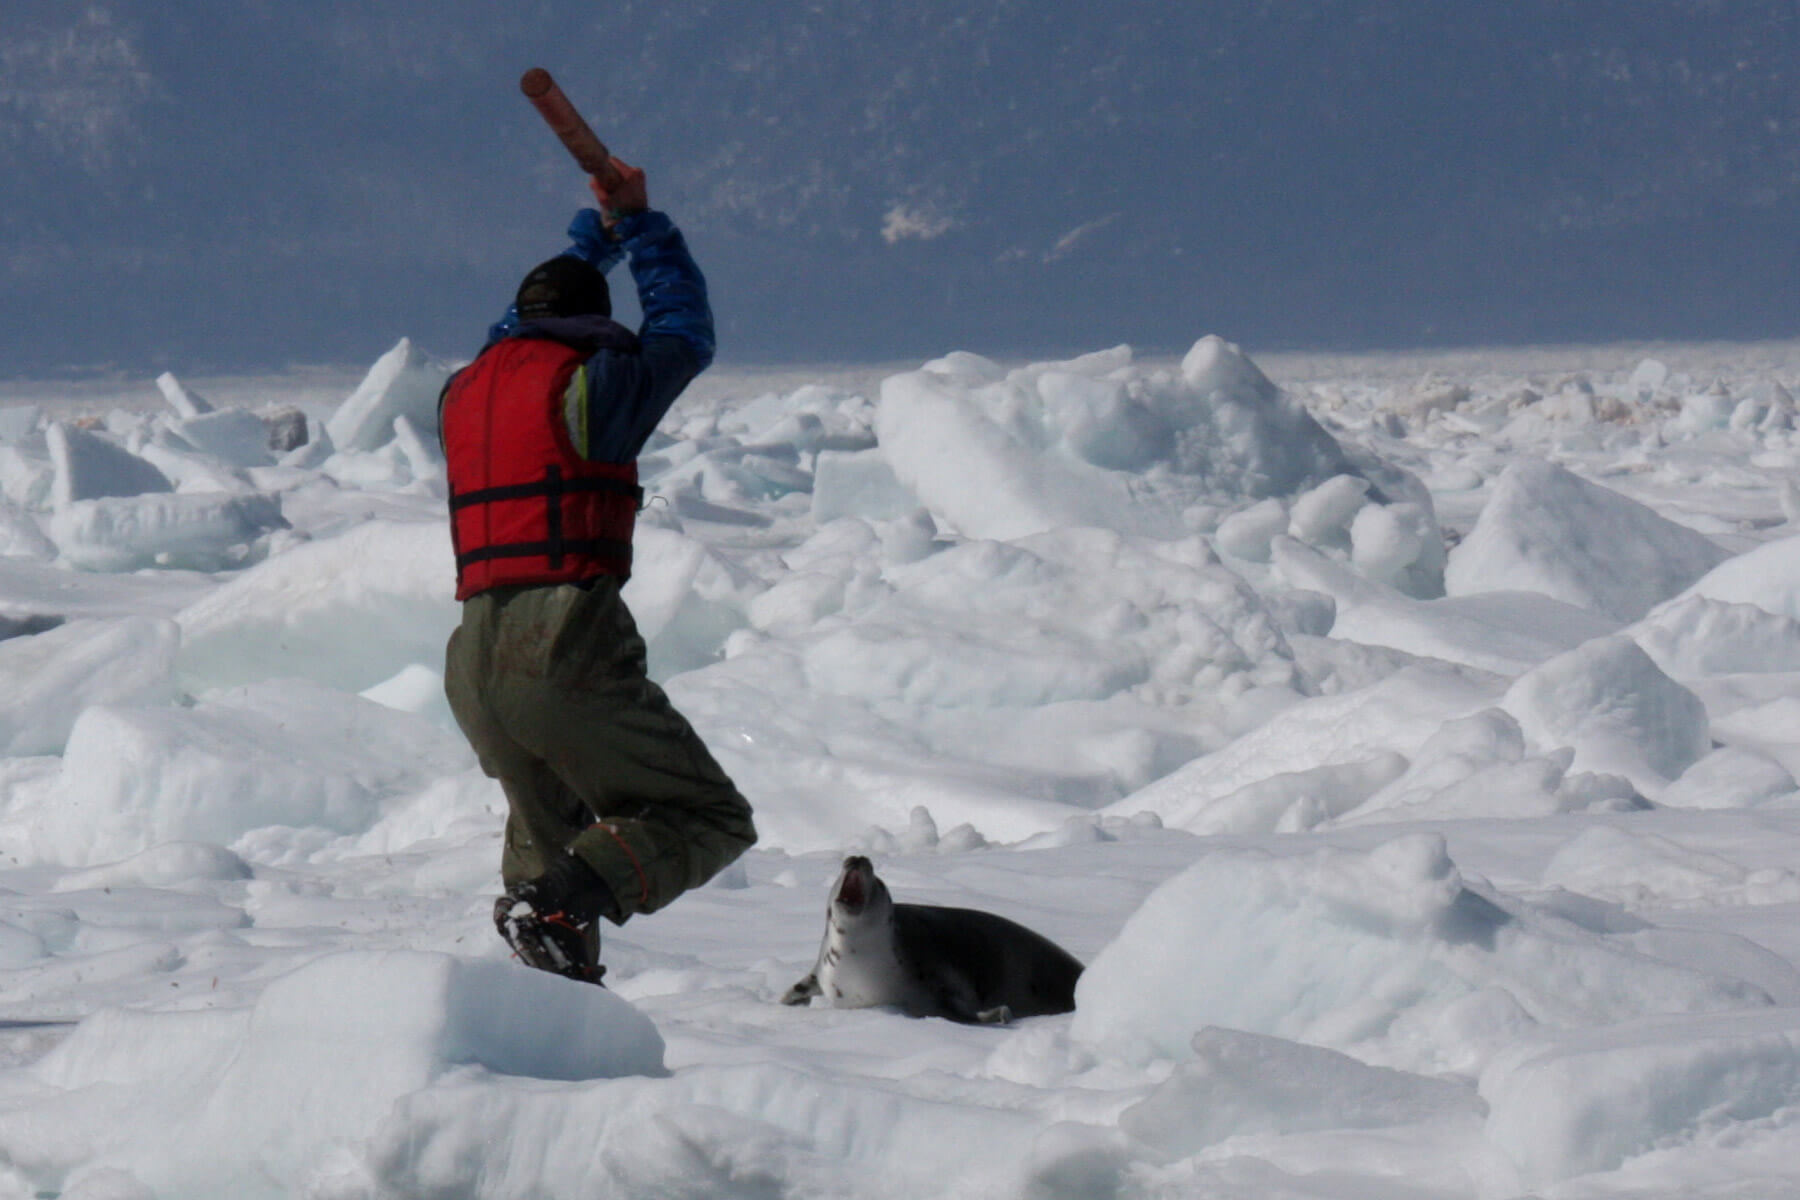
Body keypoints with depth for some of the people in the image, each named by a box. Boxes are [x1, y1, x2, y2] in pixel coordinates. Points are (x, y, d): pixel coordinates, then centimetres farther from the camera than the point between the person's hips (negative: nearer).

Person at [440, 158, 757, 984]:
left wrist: (600, 230, 52)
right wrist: (640, 223, 33)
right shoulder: (591, 382, 0)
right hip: (568, 646, -7)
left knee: (548, 823, 29)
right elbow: (683, 329, 19)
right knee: (711, 821, -1)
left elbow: (523, 325, 42)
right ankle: (567, 899, -26)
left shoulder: (463, 391, 19)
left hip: (474, 661, 7)